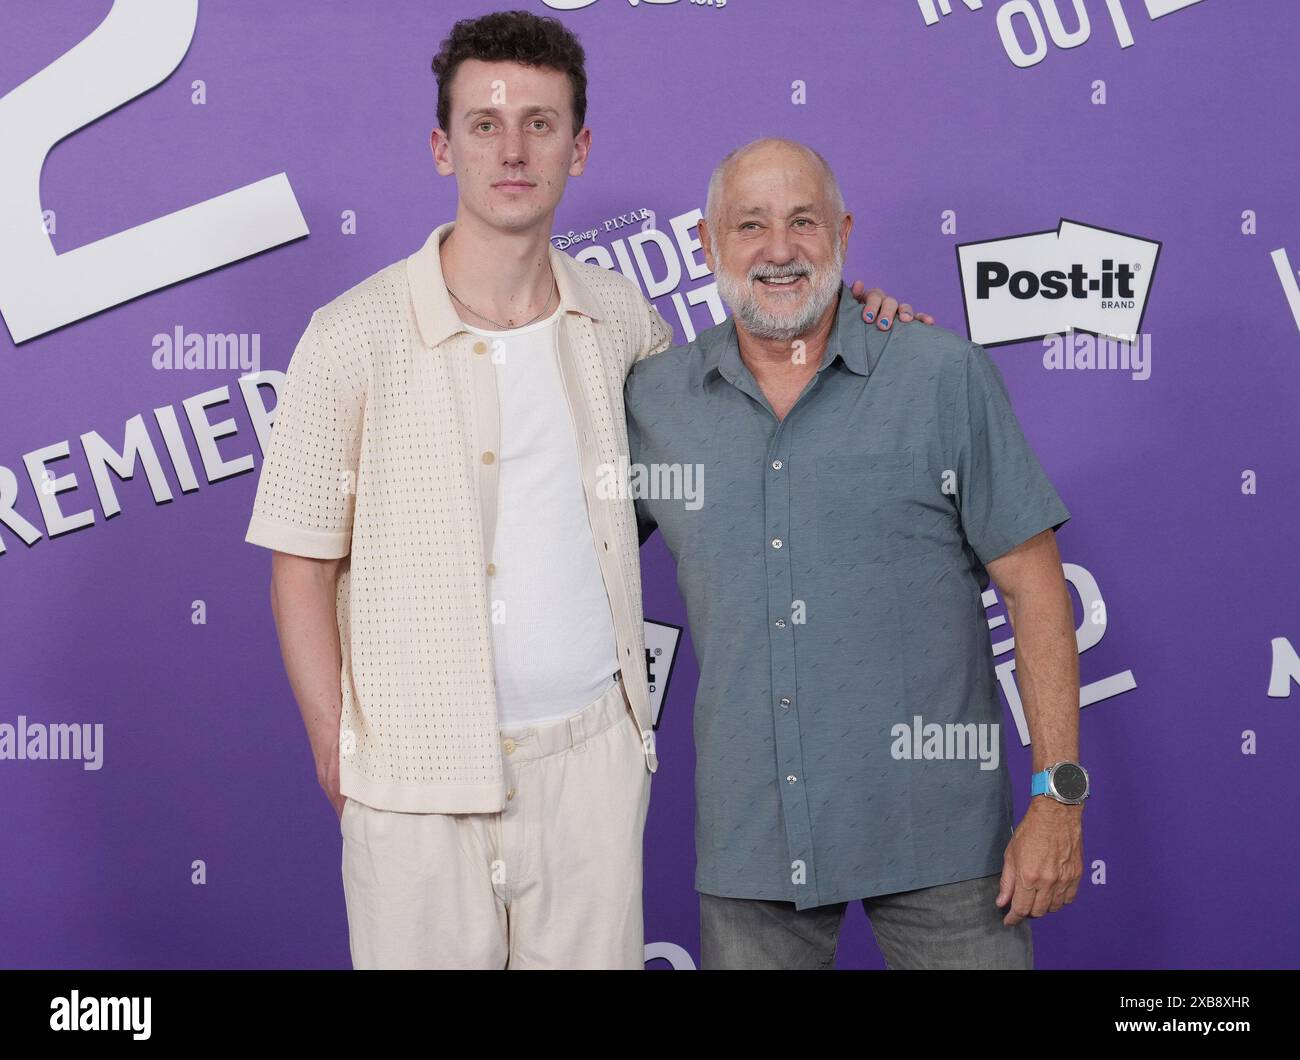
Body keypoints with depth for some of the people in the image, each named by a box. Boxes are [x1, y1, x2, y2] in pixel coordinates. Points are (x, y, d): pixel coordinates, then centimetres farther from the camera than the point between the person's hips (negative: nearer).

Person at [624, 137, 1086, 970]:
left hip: (937, 835, -2)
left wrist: (1059, 797, -8)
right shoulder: (653, 400, 3)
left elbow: (1033, 585, -4)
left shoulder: (945, 376, -3)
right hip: (750, 840, 2)